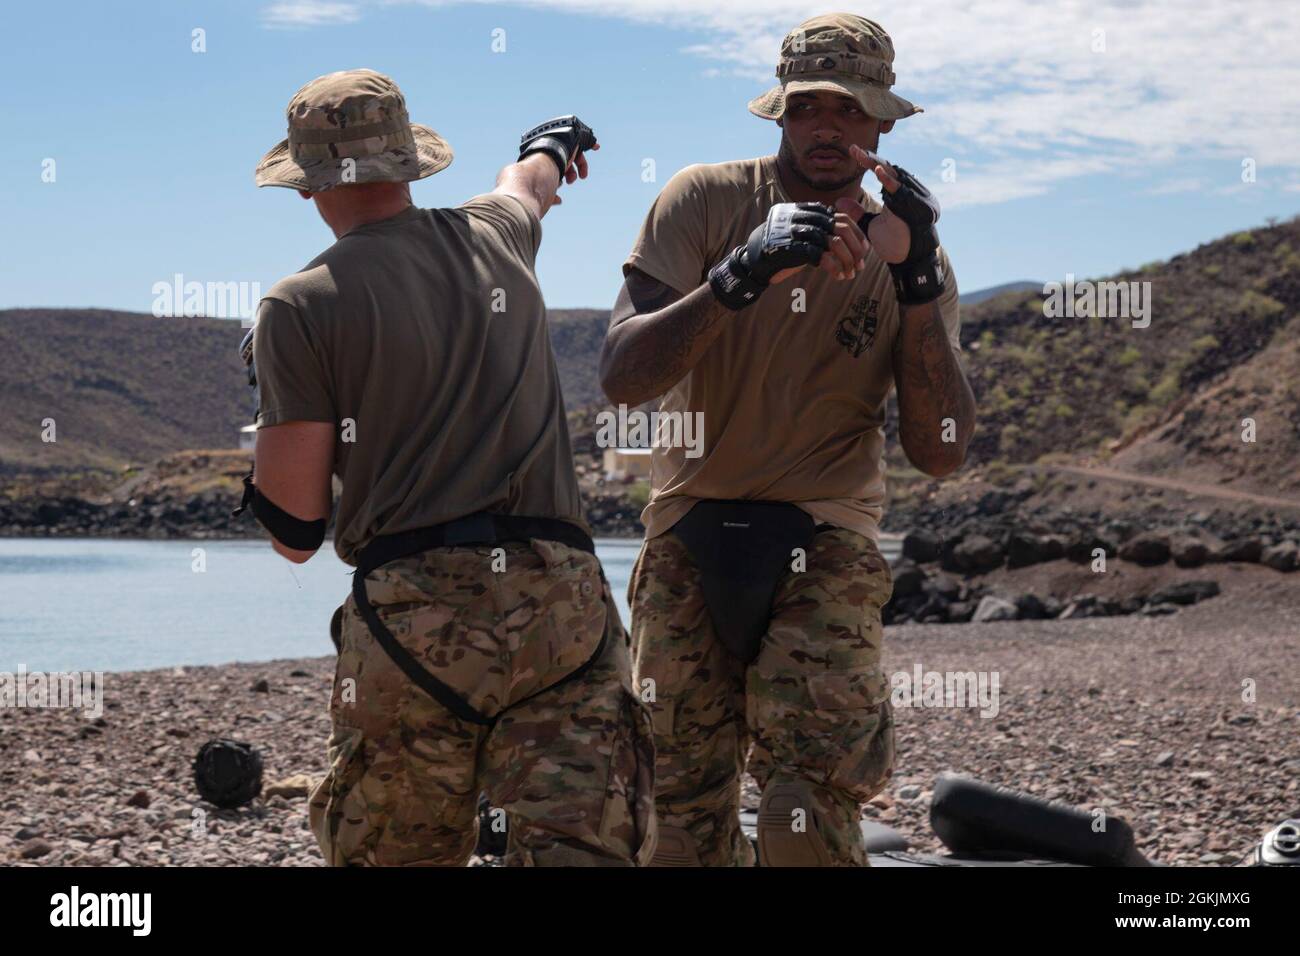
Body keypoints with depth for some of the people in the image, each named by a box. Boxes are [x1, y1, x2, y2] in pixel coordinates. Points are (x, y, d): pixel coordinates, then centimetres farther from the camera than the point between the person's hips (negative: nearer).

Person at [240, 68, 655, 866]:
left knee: (390, 854, 14)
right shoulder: (495, 238, 14)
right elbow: (524, 183, 42)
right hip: (563, 600, 3)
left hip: (414, 616, -2)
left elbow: (294, 532, 0)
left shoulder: (302, 305, 0)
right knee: (586, 849, -3)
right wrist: (553, 144, 66)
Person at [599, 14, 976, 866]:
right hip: (688, 541, 1)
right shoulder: (705, 202, -3)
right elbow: (623, 375, -16)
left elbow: (940, 453, -7)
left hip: (826, 548, 0)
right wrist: (740, 275, -29)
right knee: (685, 812, 4)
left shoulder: (903, 248, 2)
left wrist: (917, 285, -17)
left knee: (808, 817, -15)